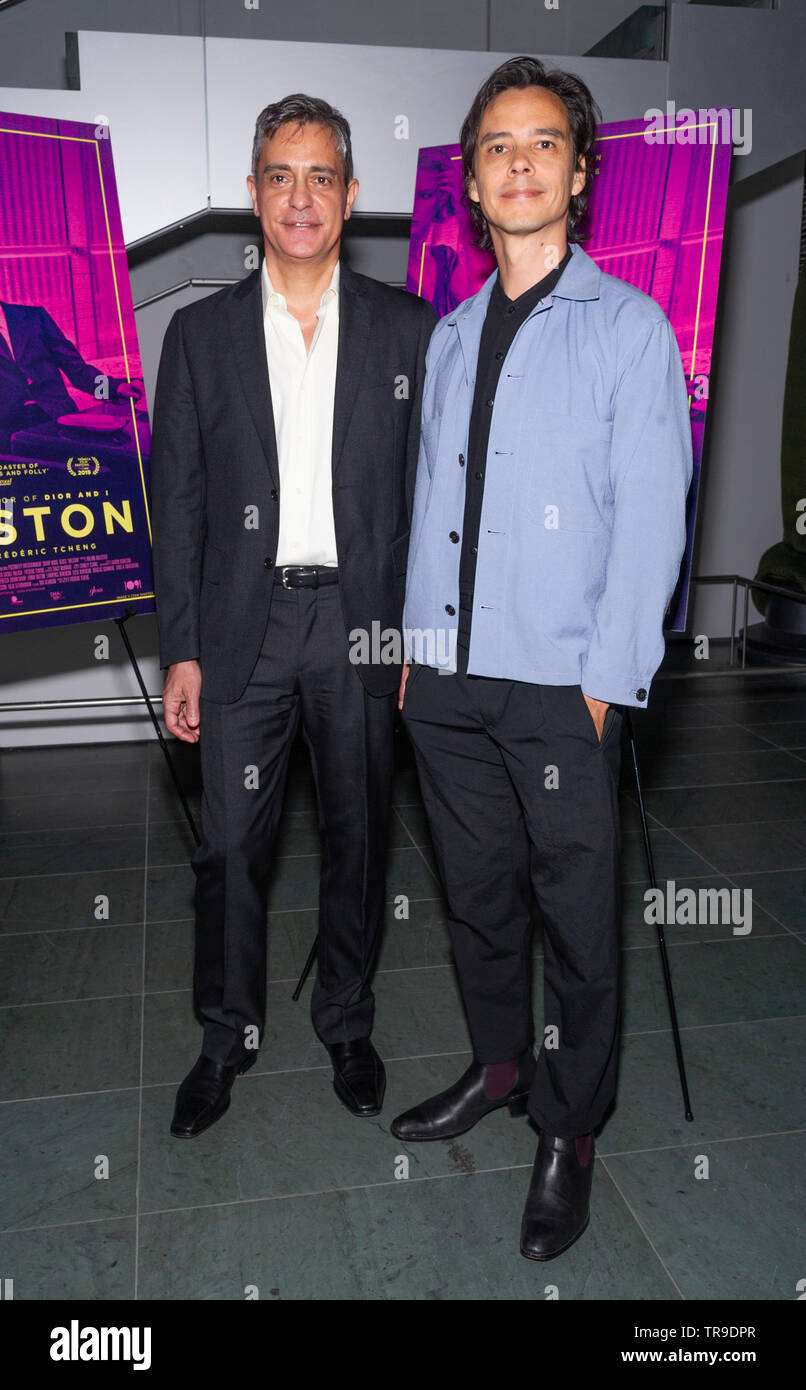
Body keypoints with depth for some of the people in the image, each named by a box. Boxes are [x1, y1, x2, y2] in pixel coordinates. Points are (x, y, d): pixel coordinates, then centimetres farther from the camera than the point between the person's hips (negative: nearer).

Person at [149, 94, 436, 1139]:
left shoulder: (407, 328, 3)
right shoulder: (201, 333, 5)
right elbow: (179, 502, 3)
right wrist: (181, 650, -2)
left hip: (362, 625, 0)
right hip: (244, 626, 1)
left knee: (358, 836, 11)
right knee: (231, 844, 7)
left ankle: (347, 1022, 33)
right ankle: (228, 1036, 29)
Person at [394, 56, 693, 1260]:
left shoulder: (629, 325, -1)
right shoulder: (449, 337, 15)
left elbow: (652, 520, -7)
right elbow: (431, 502, 14)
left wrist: (605, 682, -12)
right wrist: (414, 643, 9)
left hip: (561, 685, -5)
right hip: (447, 676, 5)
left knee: (577, 915, 4)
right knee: (476, 891, 16)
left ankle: (569, 1136, 24)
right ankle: (498, 1067, 37)